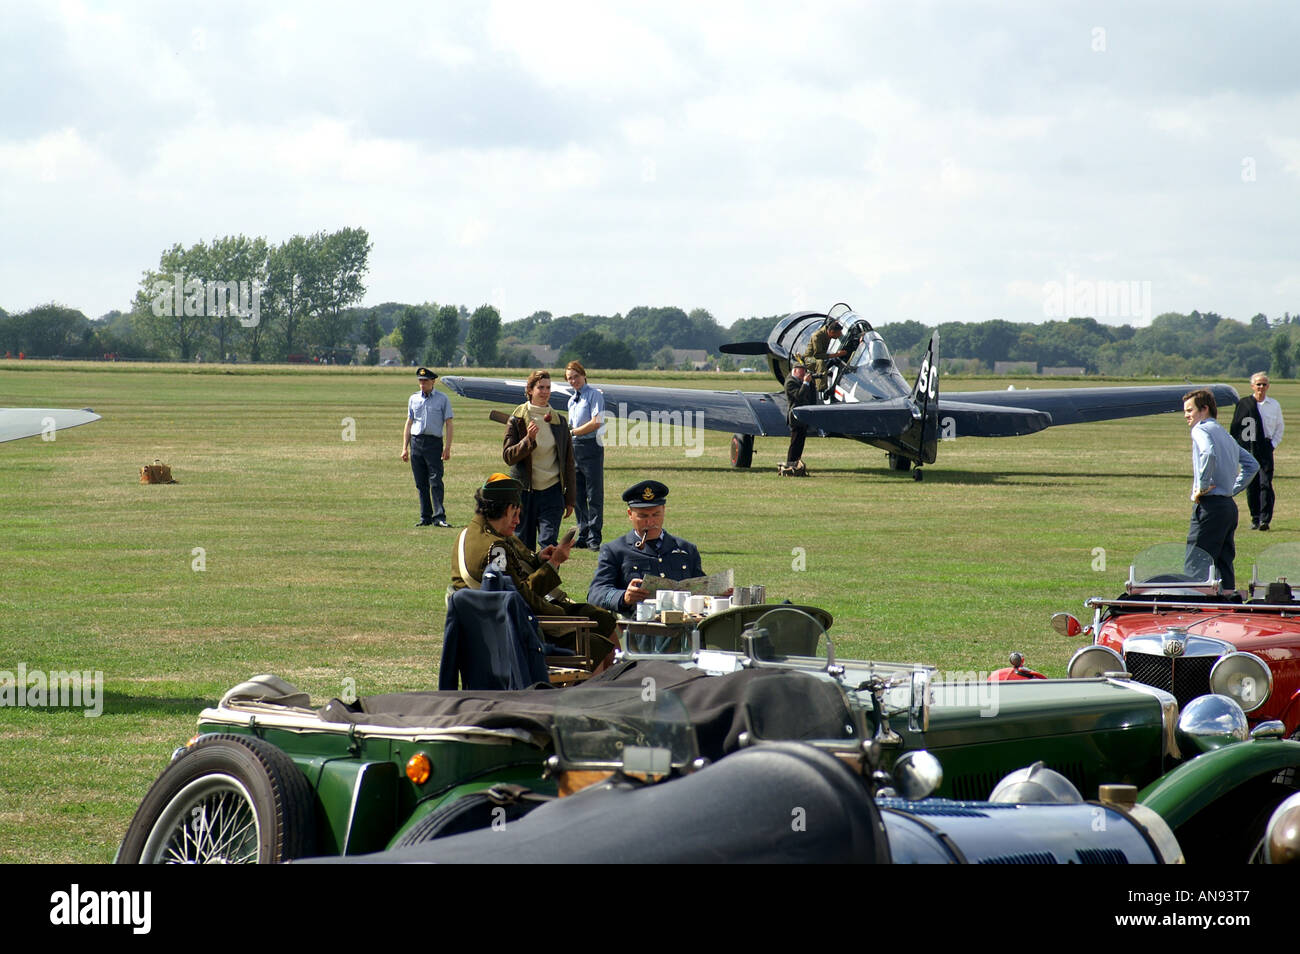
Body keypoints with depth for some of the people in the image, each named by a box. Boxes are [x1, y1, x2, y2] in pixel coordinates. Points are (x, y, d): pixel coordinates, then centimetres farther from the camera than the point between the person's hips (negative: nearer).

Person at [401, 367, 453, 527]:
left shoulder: (443, 399, 4)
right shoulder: (413, 399, 15)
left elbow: (448, 424, 1)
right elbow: (408, 424, 18)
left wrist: (447, 447, -9)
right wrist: (405, 448, 11)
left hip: (434, 442, -4)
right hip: (416, 443, 4)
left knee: (436, 481, -12)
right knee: (421, 484, 5)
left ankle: (439, 517, -14)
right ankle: (425, 517, 10)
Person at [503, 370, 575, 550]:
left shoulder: (559, 422, 6)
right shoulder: (517, 420, 1)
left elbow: (568, 462, 10)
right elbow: (507, 456, -5)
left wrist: (570, 499, 8)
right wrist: (529, 439, -21)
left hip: (552, 492, 0)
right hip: (524, 492, 0)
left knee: (549, 542, -12)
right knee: (523, 544, 5)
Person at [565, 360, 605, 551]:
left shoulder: (594, 395, -3)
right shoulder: (572, 401, 21)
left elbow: (596, 422, -12)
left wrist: (572, 432, -8)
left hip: (591, 447, -8)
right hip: (574, 448, 8)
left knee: (594, 495, -6)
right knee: (577, 495, 8)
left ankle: (594, 538, -6)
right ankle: (583, 536, 13)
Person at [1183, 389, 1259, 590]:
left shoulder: (1201, 430, -7)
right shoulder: (1225, 434, 21)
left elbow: (1209, 453, -29)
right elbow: (1252, 465, 28)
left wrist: (1201, 488, -20)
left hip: (1211, 505, -9)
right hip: (1229, 504, 9)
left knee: (1195, 567, -10)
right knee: (1224, 564, 10)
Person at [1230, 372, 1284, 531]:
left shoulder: (1274, 405, 8)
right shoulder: (1243, 404, 3)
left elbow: (1279, 427, 18)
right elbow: (1234, 428, 6)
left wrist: (1274, 443, 4)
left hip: (1265, 448, 0)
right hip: (1248, 449, 0)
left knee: (1265, 484, -11)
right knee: (1251, 486, 4)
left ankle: (1265, 519, -12)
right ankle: (1255, 518, 13)